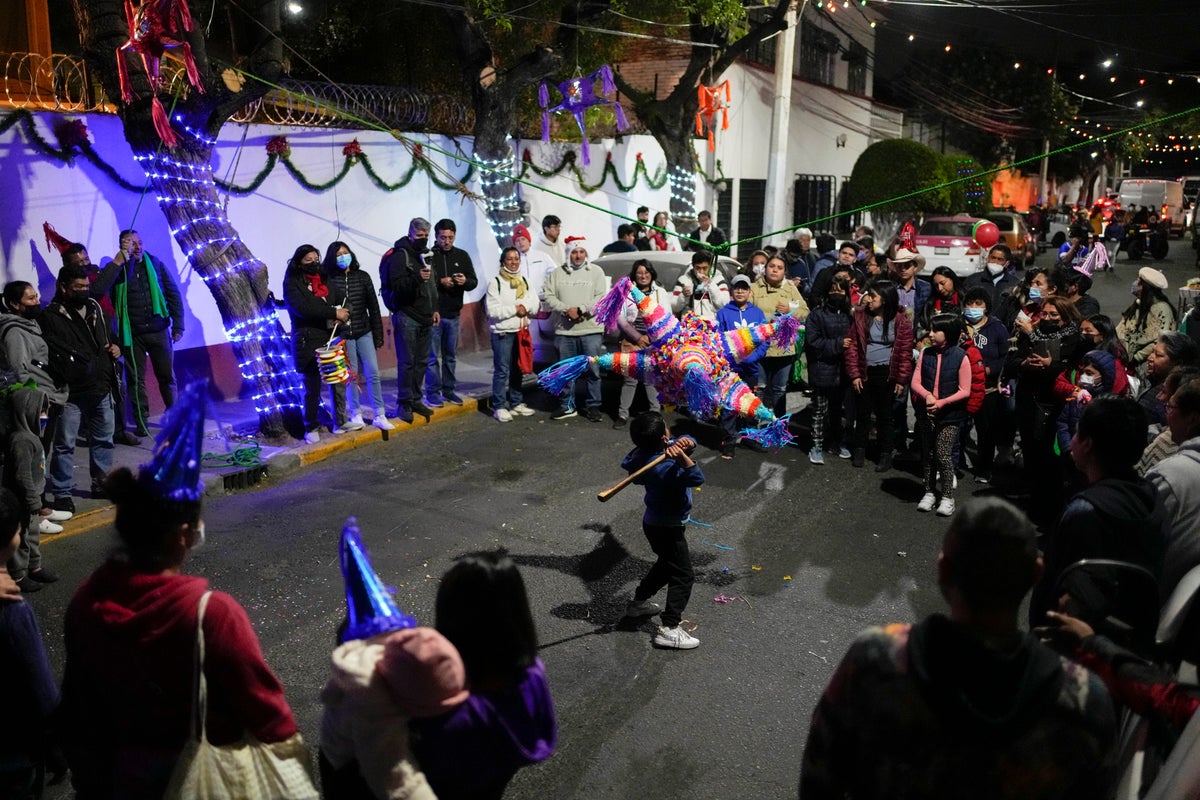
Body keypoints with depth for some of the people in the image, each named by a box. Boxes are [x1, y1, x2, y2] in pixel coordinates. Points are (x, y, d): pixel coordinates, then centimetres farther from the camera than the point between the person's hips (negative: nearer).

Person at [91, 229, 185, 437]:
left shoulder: (156, 265, 6)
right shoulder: (115, 270, 1)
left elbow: (174, 295, 8)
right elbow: (97, 289, -18)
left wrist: (178, 325, 3)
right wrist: (119, 260, -20)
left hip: (158, 330, 1)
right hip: (131, 334, -1)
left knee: (167, 376, 7)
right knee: (136, 379, 4)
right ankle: (141, 422, 11)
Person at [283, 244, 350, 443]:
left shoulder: (323, 280, 17)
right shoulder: (292, 284, -1)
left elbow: (334, 303, 23)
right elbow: (302, 308, -16)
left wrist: (340, 315, -1)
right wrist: (334, 313, -16)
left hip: (331, 339, 5)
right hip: (308, 343, -5)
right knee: (312, 388, 1)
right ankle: (311, 427, 15)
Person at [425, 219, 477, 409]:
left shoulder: (462, 256, 8)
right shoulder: (428, 255, -6)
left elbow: (474, 282, 7)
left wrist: (465, 281, -14)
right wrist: (440, 282, -24)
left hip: (454, 314, 5)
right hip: (433, 313, -5)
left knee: (451, 355, 13)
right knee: (433, 356, 2)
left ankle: (449, 390, 24)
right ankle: (432, 393, 10)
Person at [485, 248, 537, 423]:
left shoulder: (524, 282, 15)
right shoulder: (495, 283, -4)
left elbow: (534, 302, 7)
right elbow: (492, 310, -13)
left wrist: (525, 307, -14)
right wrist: (514, 309, -12)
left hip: (521, 331, 6)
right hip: (502, 333, -6)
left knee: (517, 371, 12)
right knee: (502, 371, -8)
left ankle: (517, 403, 21)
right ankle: (499, 407, -4)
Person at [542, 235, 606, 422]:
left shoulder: (596, 271, 5)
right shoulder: (557, 273, 11)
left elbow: (601, 298, -5)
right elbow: (549, 297, 5)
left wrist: (580, 310, -14)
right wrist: (566, 310, -10)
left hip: (590, 330, -2)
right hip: (565, 331, 2)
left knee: (592, 370, 0)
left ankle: (593, 406, 9)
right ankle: (567, 406, 18)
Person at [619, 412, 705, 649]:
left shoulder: (643, 454, -7)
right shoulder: (664, 468, -34)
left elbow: (690, 442, -2)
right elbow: (697, 478, -38)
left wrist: (684, 443, -24)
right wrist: (681, 456, -46)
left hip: (655, 522, 9)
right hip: (667, 529, -9)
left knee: (666, 564, 29)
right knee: (683, 575, -2)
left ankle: (638, 602, 43)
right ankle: (669, 629, -2)